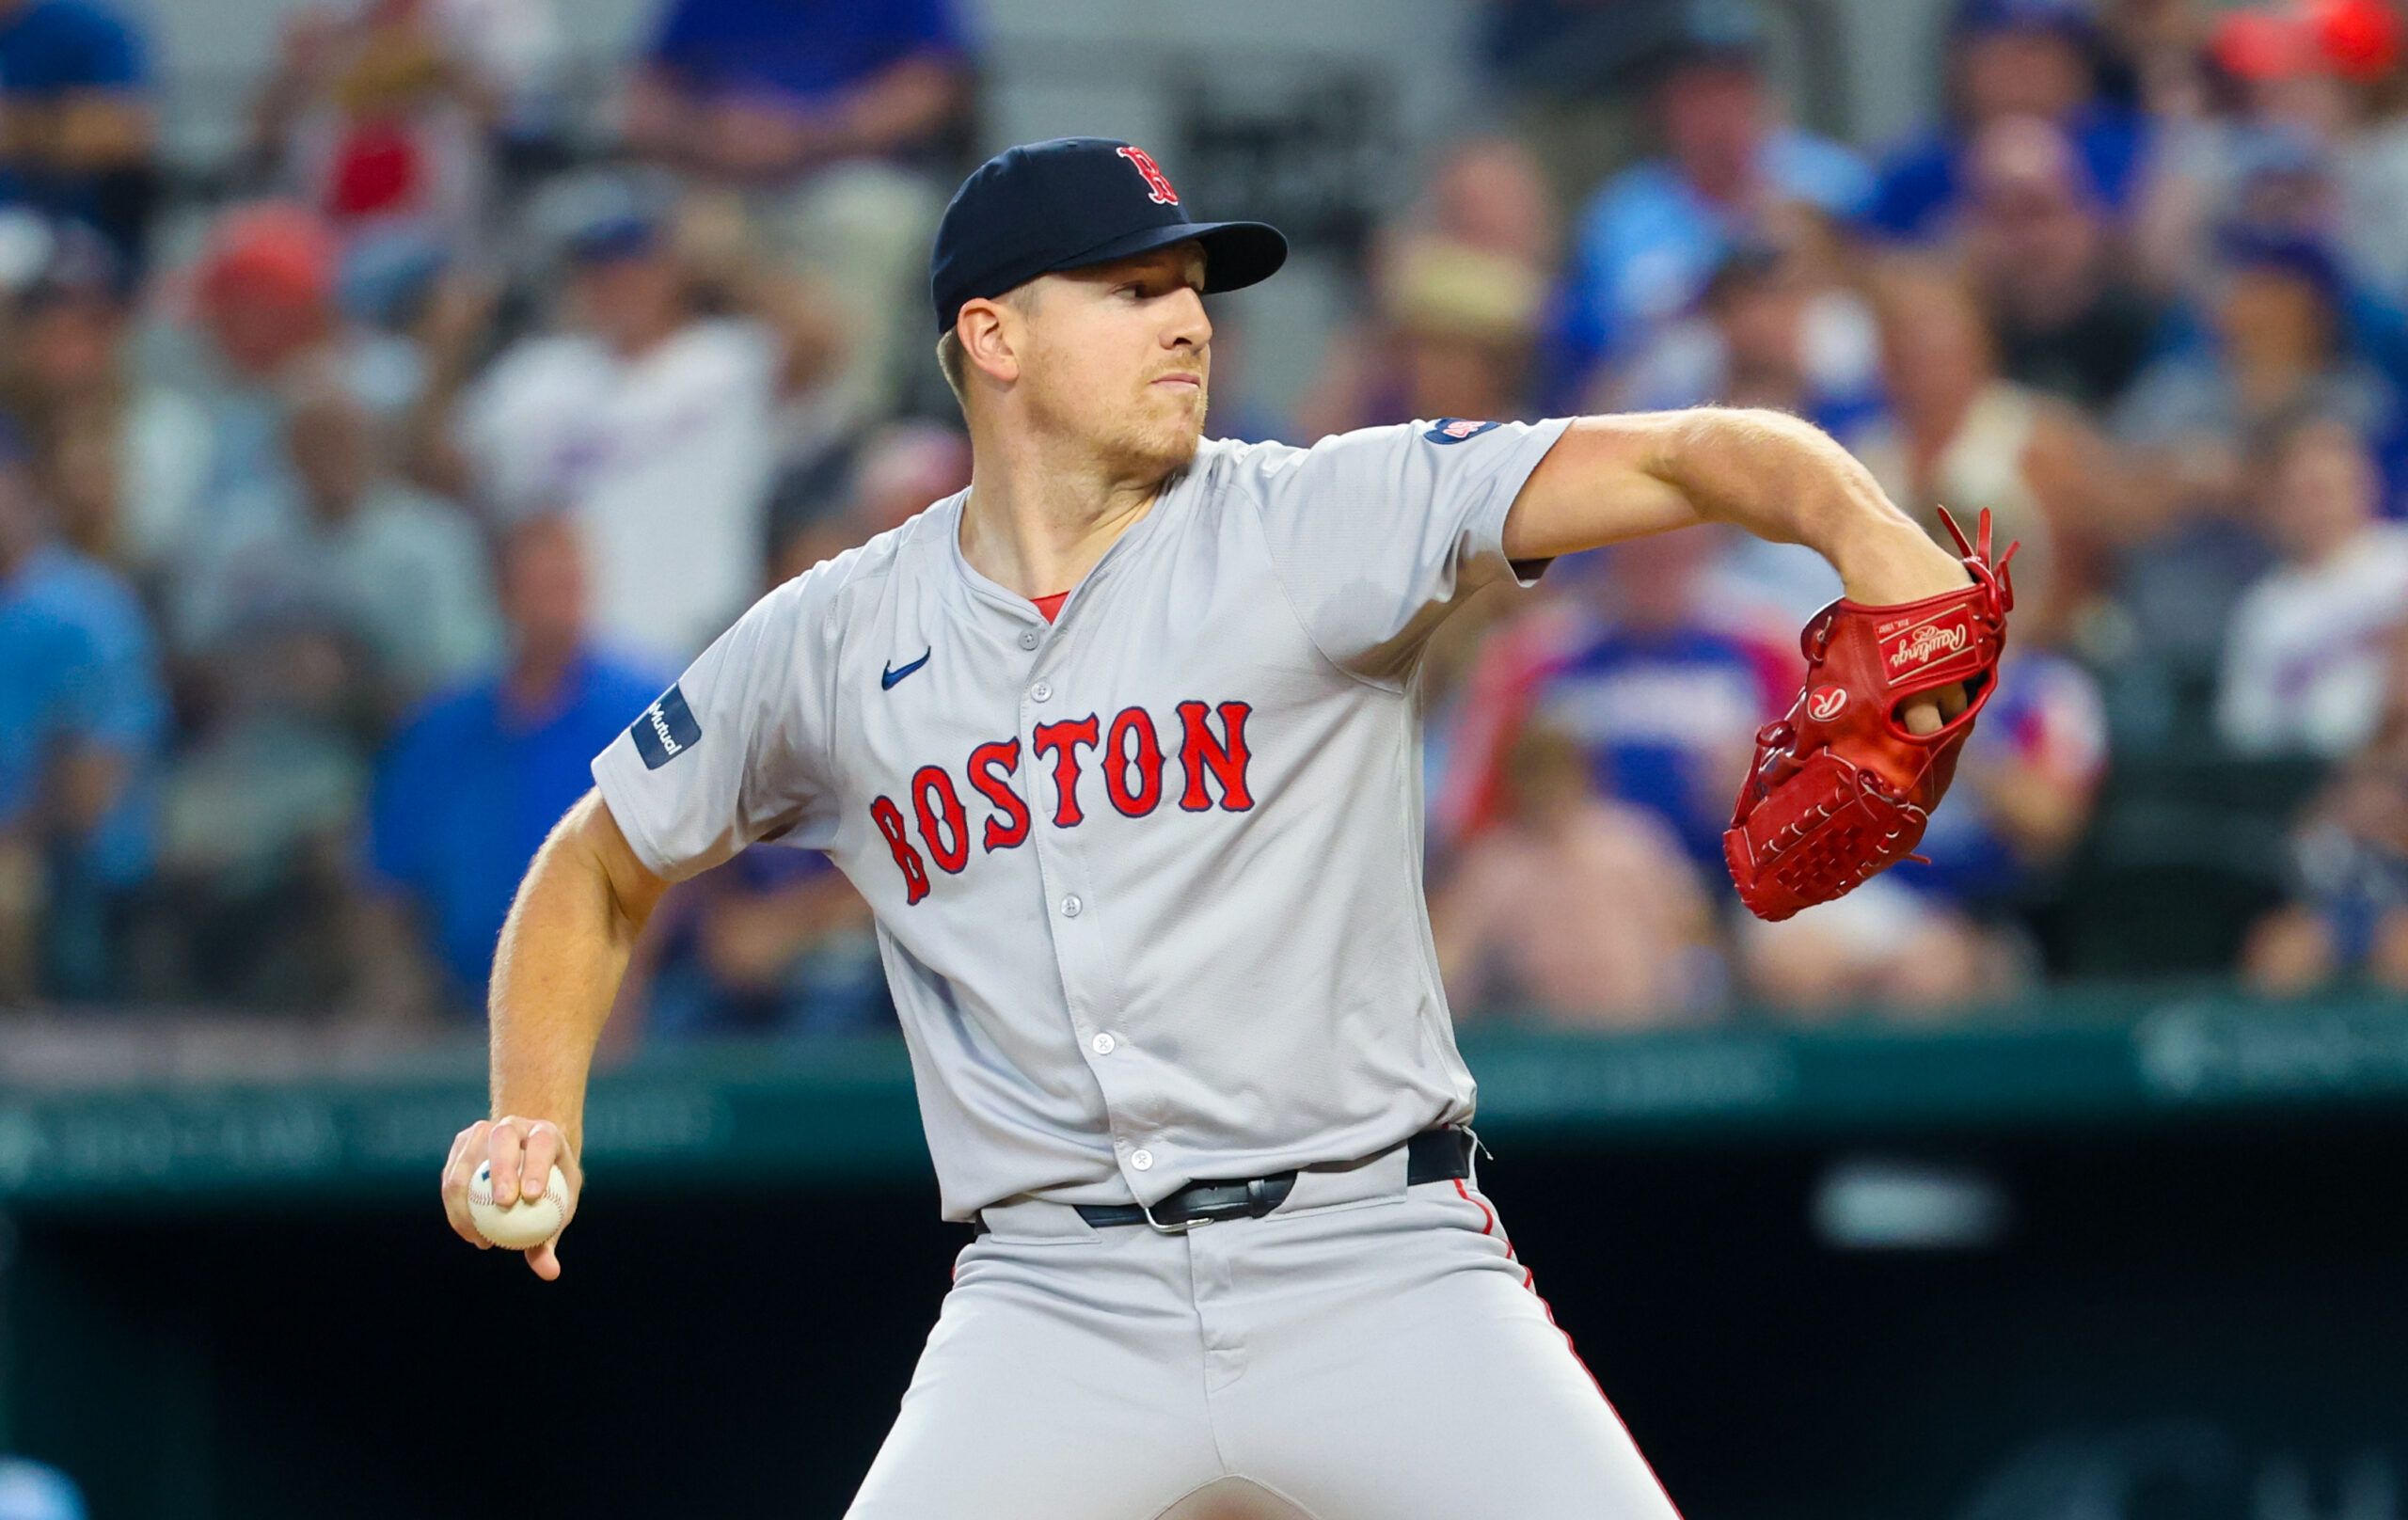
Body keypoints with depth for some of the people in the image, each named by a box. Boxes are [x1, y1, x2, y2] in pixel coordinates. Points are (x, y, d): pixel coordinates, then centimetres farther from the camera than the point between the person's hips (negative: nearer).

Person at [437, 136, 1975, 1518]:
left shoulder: (1311, 528, -1)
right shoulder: (831, 646, 7)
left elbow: (1681, 460, -13)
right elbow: (602, 873, 22)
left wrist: (1867, 535, -33)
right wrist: (536, 1119, 5)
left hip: (1378, 1259, -1)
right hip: (1060, 1297, 1)